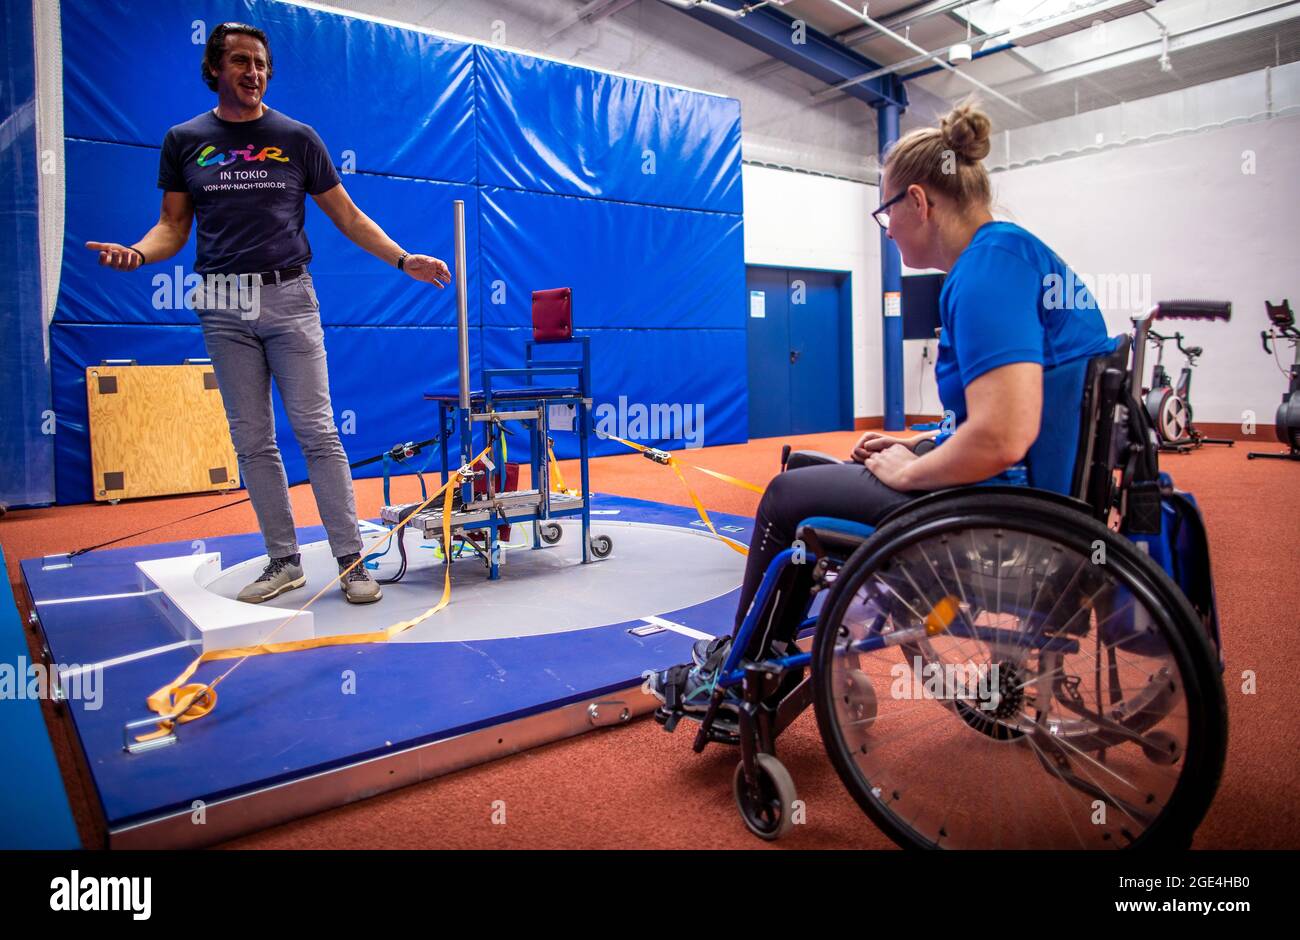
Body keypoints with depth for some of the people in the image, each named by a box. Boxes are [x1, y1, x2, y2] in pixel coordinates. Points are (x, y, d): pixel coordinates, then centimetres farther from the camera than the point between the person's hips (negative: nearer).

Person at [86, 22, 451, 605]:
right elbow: (174, 224, 10)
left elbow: (347, 216, 7)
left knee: (316, 432, -6)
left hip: (289, 298, -2)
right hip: (223, 307, 2)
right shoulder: (184, 140, 10)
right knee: (253, 442, 4)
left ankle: (350, 559, 0)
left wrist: (404, 260, -4)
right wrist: (137, 252, -11)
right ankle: (283, 561, 13)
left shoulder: (297, 138, 7)